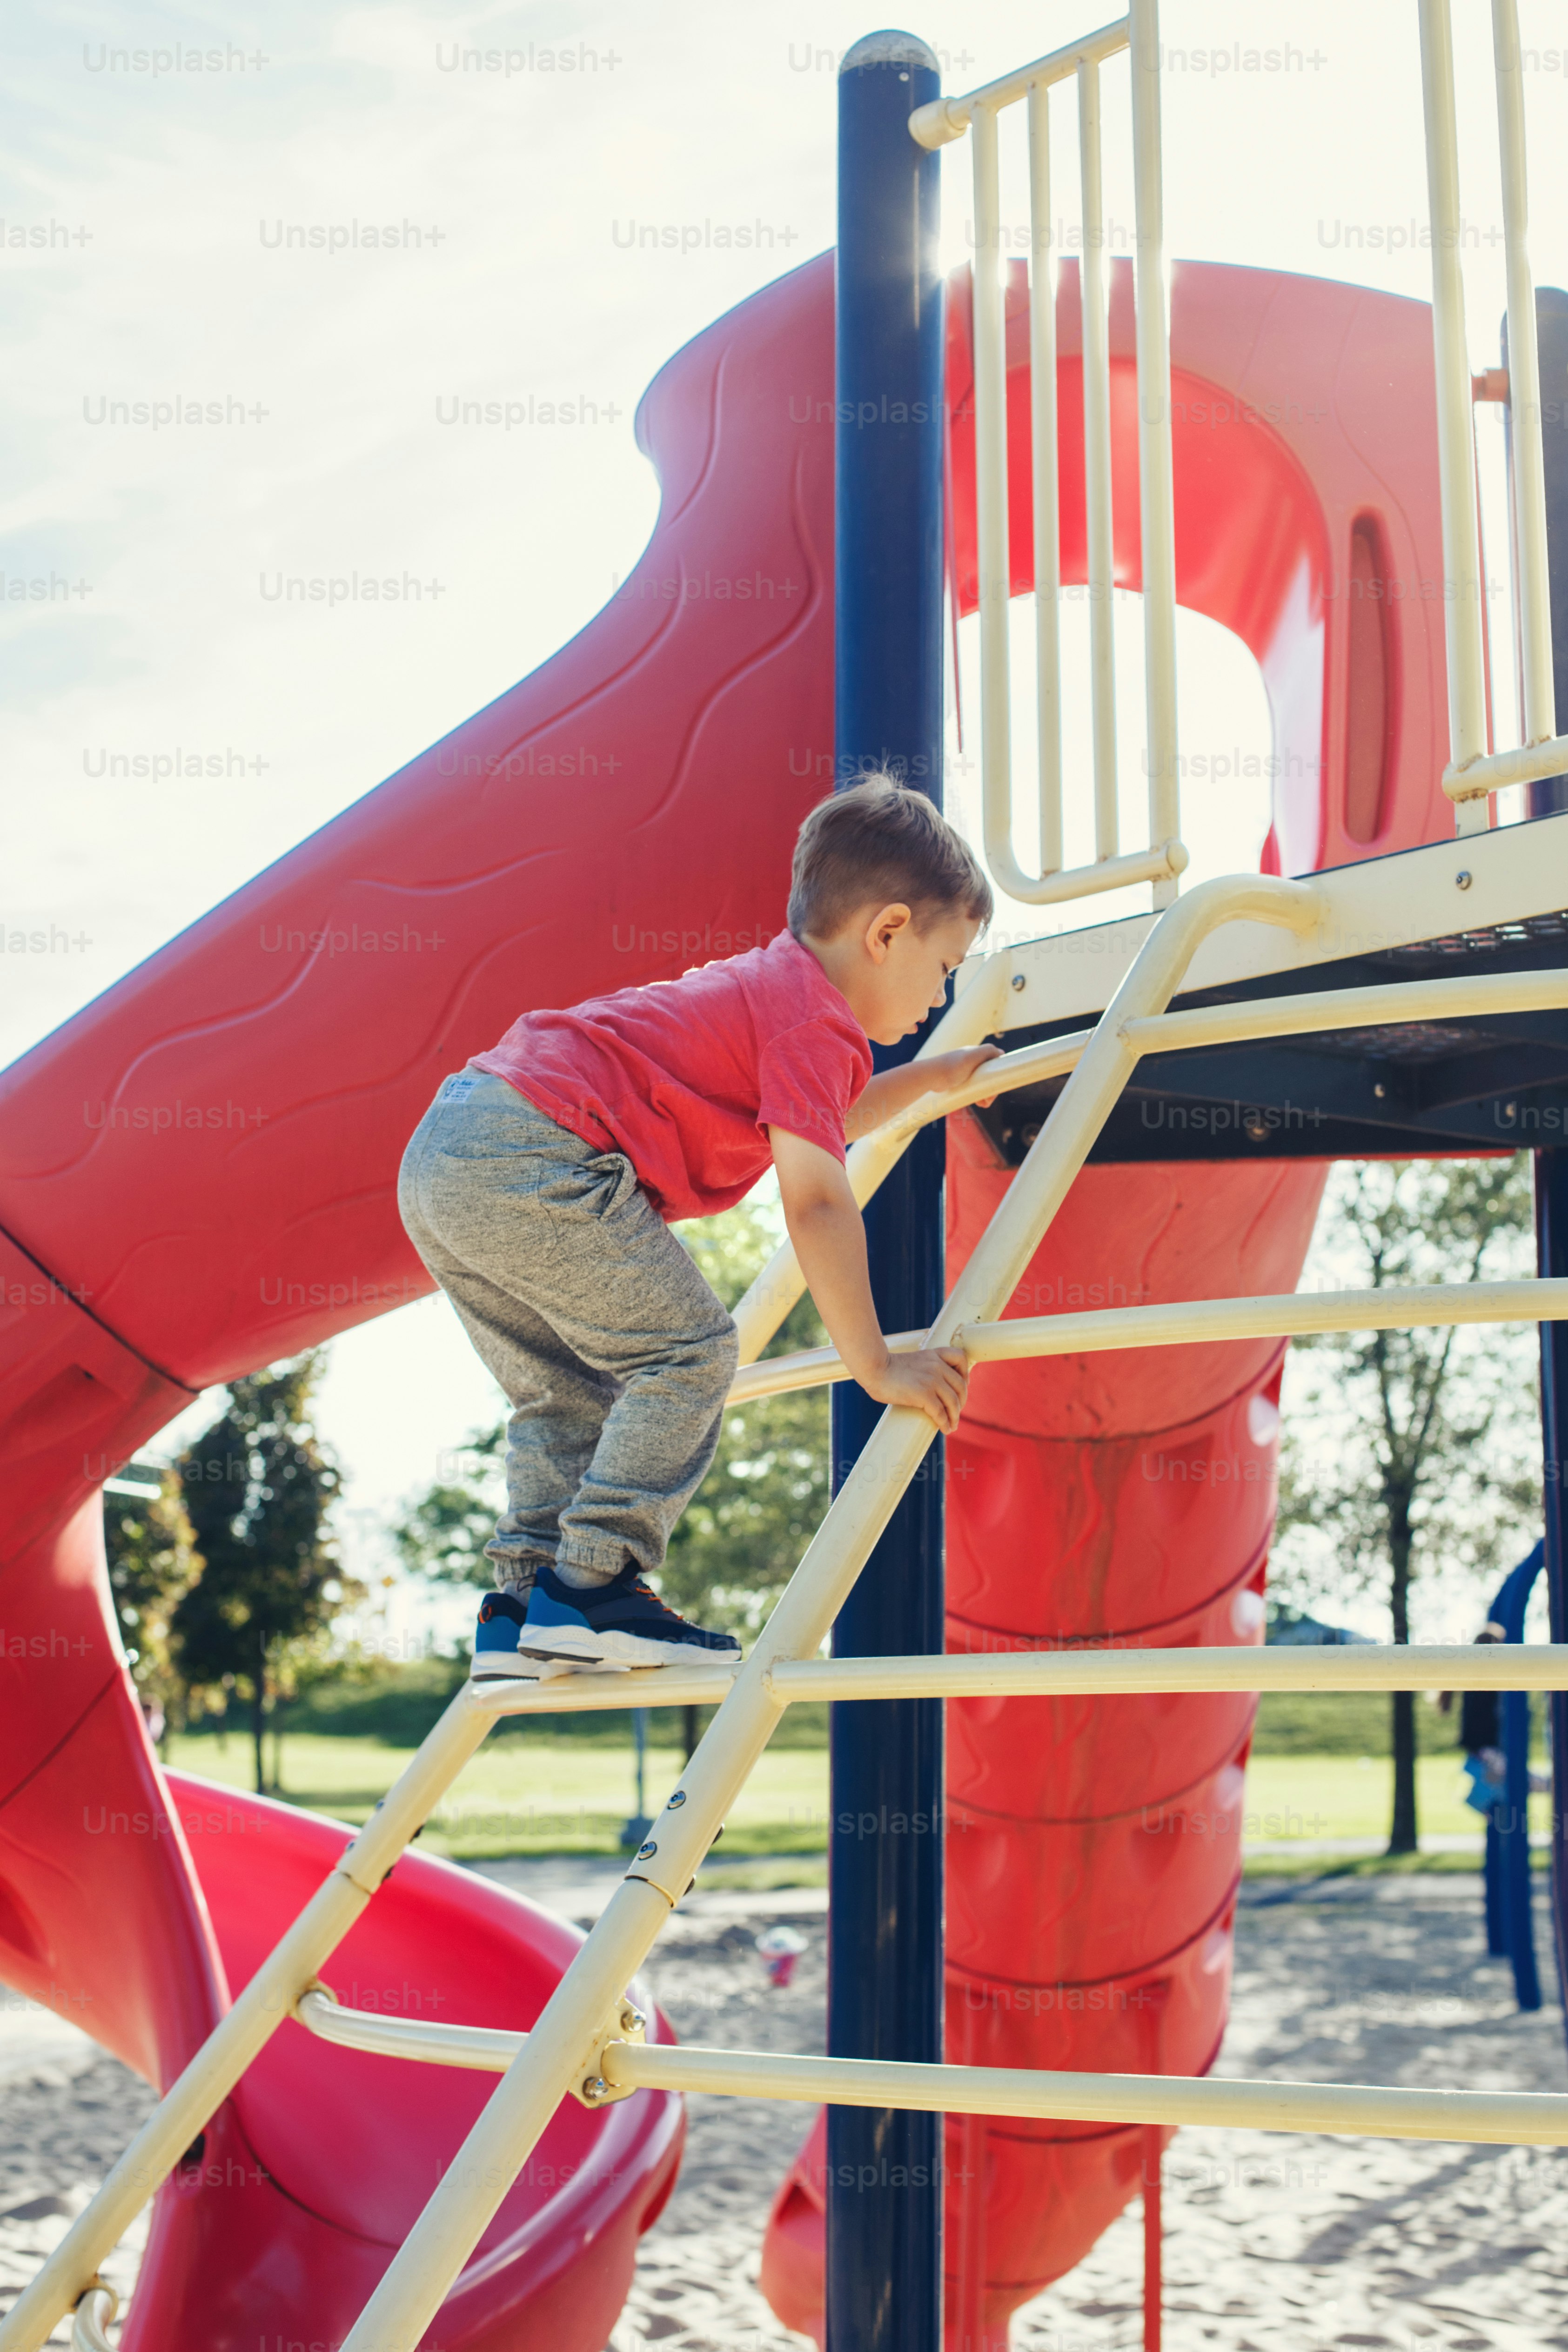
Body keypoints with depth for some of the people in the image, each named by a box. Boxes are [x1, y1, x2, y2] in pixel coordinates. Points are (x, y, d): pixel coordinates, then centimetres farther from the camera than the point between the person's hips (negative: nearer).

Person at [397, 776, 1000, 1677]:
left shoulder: (769, 983, 26)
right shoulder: (814, 1018, -6)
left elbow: (816, 1122, 48)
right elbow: (815, 1203, -15)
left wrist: (933, 1077, 52)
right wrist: (878, 1366, -9)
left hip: (443, 1160, 11)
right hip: (535, 1155, -10)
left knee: (575, 1394, 18)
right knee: (688, 1351, -6)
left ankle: (526, 1609, 17)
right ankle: (590, 1587, -8)